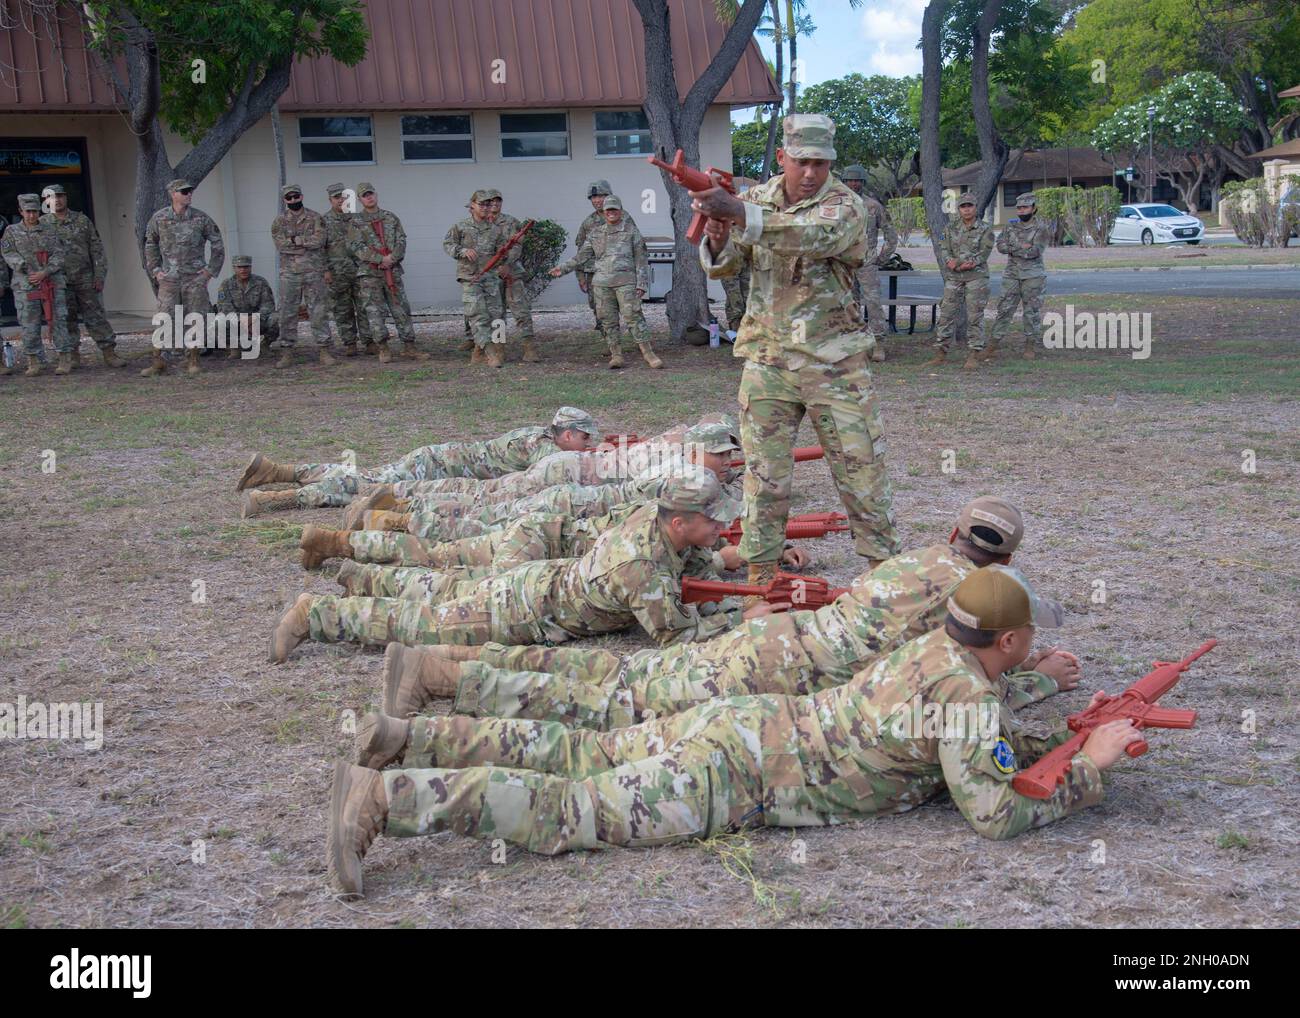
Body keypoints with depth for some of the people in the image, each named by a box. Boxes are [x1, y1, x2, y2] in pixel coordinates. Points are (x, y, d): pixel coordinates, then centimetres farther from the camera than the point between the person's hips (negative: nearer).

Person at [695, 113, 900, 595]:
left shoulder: (844, 205, -8)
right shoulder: (758, 198, 6)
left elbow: (815, 235, -31)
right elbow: (721, 267, 3)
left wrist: (738, 213, -41)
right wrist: (717, 238, -22)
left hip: (835, 362, -3)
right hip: (767, 359, 3)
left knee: (861, 466, 3)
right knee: (764, 471, 3)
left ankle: (885, 563, 16)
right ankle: (761, 571, 13)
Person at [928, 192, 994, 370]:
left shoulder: (985, 230, -3)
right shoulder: (951, 227, 8)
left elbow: (982, 255, -10)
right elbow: (944, 250, 0)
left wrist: (956, 262, -17)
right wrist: (959, 264, -18)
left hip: (976, 277, -4)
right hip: (953, 277, 4)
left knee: (975, 316, -5)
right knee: (946, 313, 2)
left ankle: (974, 356, -2)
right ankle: (940, 353, 8)